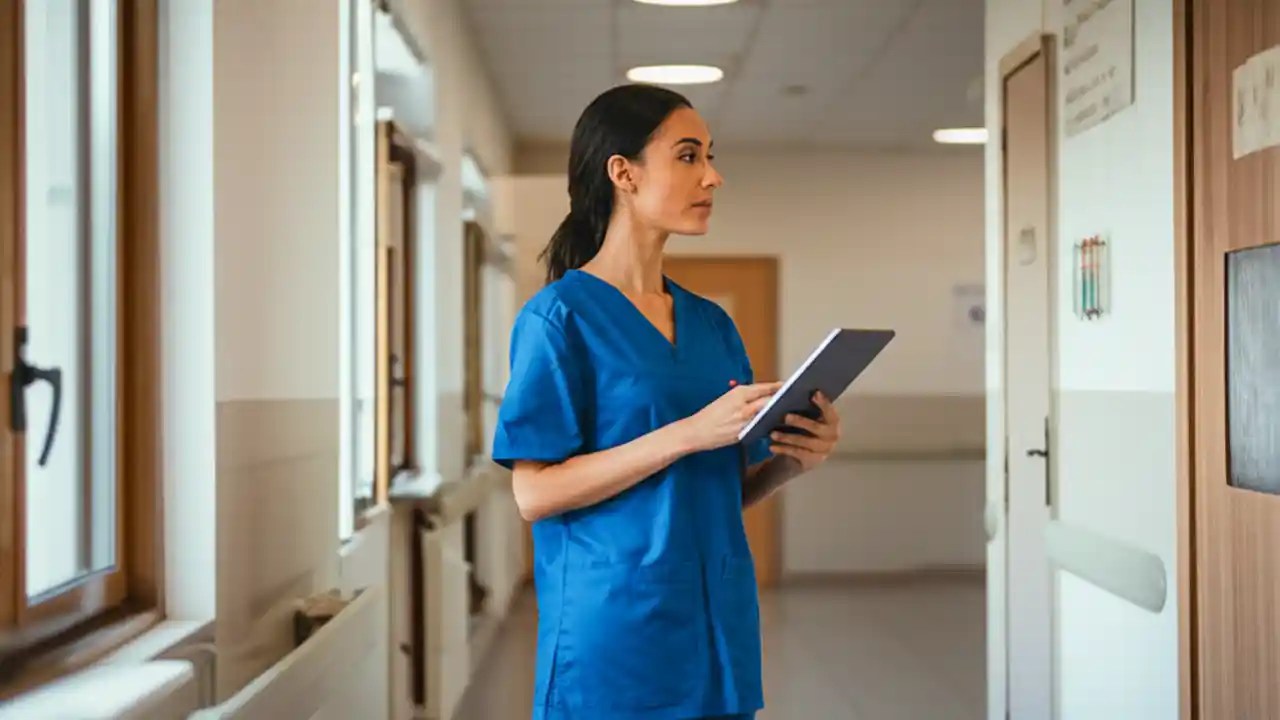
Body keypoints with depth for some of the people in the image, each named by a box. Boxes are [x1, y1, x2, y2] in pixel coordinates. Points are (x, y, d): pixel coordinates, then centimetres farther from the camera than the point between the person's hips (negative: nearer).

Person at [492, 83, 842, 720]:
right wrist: (688, 433, -22)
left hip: (717, 624, 6)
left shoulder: (712, 324, 10)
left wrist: (792, 460, -7)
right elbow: (535, 492, -15)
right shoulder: (560, 316, -9)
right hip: (613, 632, -6)